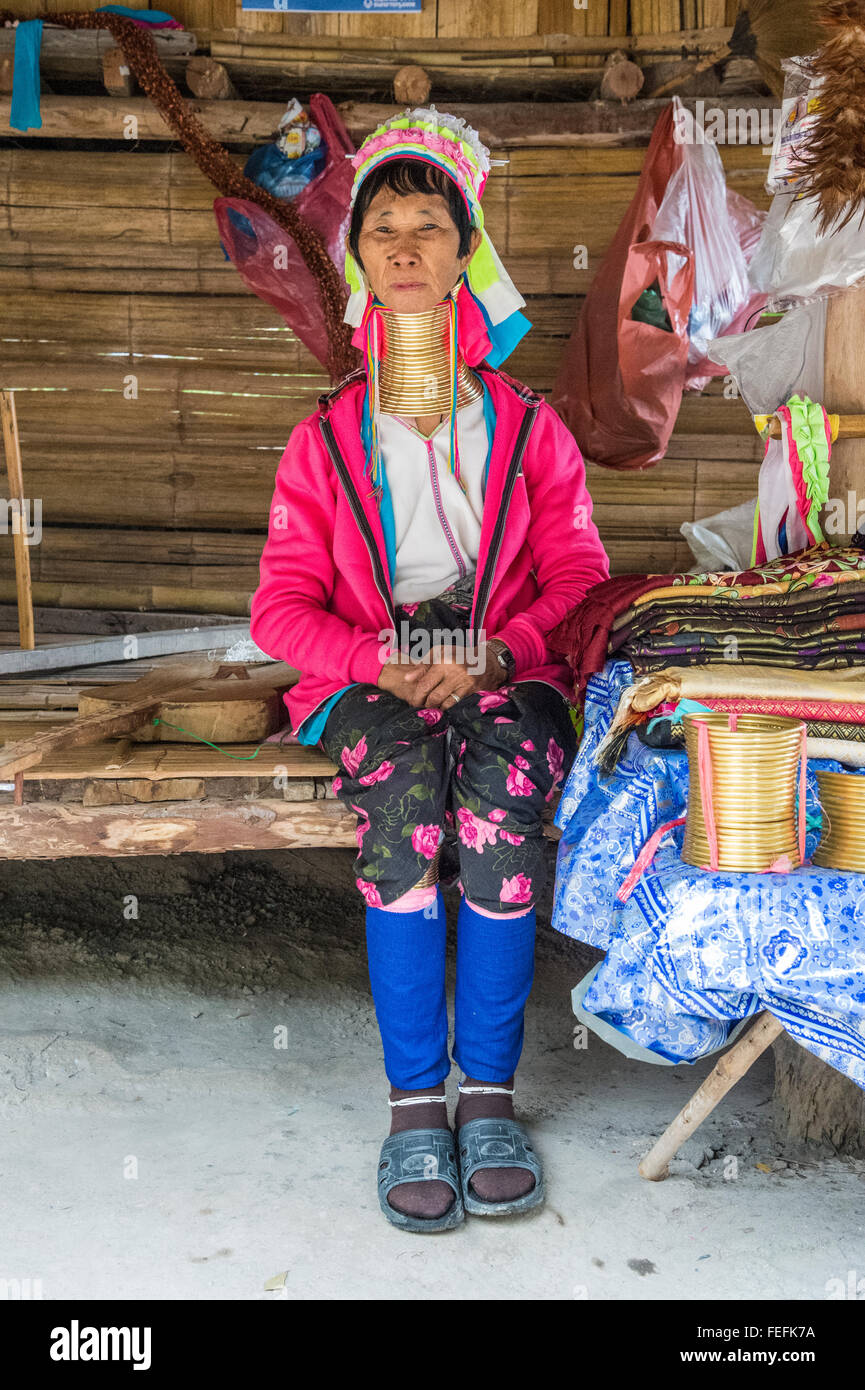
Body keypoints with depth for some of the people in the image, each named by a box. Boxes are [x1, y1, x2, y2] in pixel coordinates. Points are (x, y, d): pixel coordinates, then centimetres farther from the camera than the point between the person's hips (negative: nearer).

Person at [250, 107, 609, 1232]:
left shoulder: (529, 429, 11)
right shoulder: (326, 441, 11)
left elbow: (581, 583, 5)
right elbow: (281, 604, 5)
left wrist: (492, 656, -15)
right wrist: (379, 661, -15)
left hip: (506, 670, 0)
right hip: (372, 676, 0)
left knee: (500, 809, -32)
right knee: (405, 808, -32)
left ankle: (489, 1089, -20)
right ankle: (415, 1101, -23)